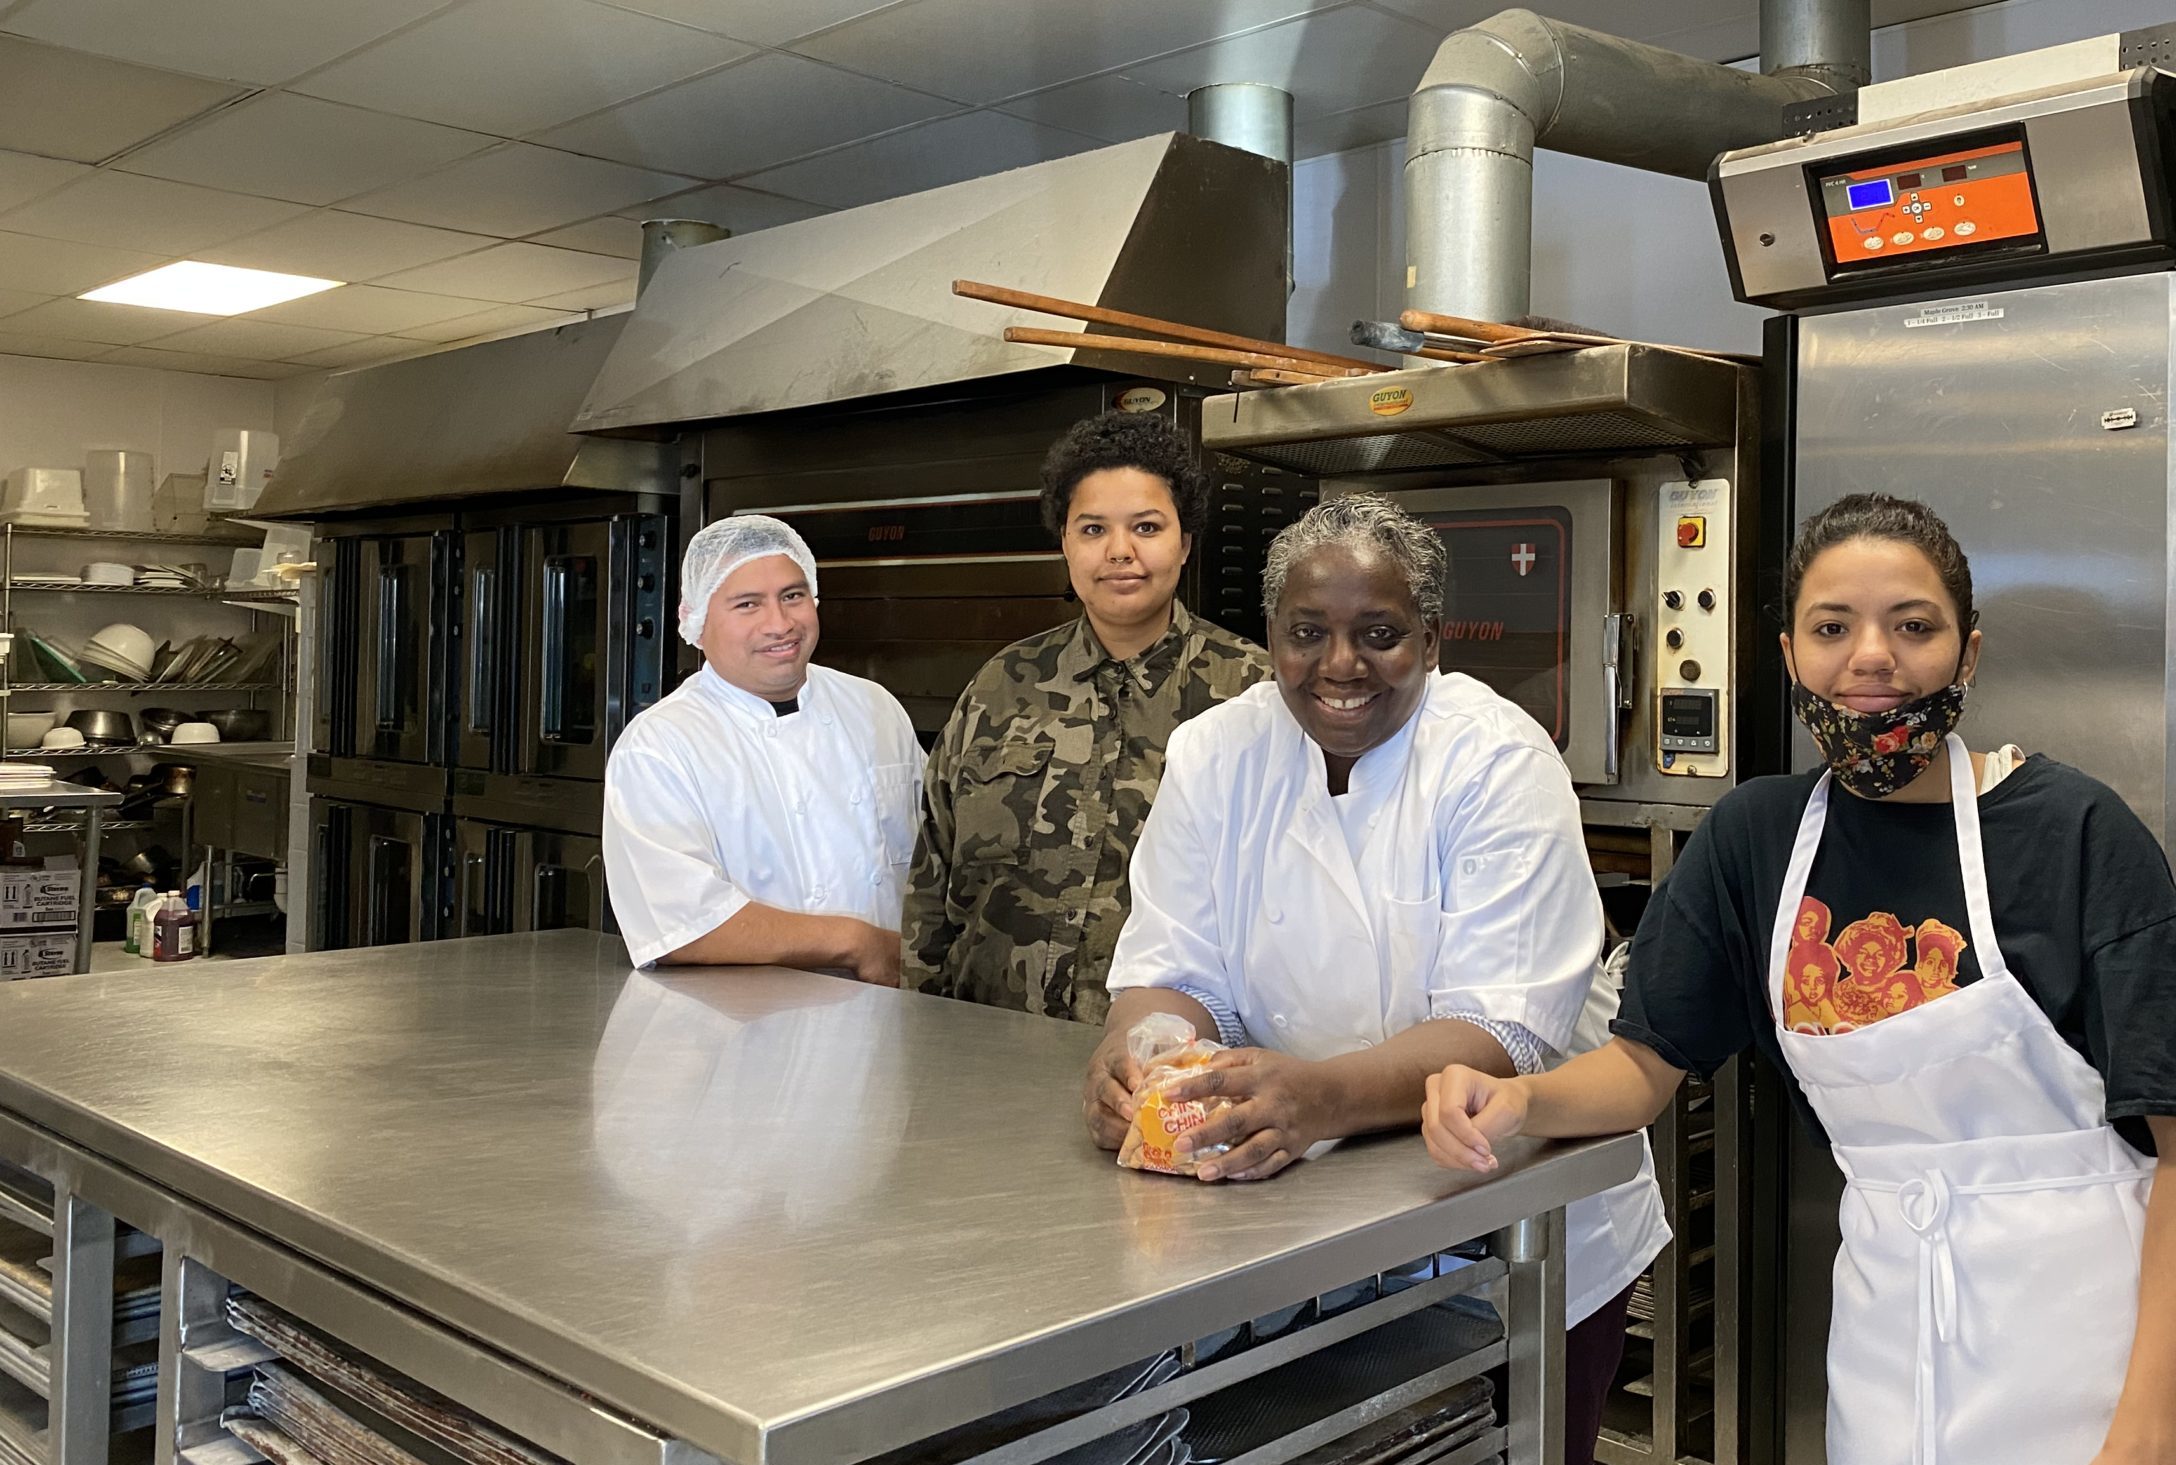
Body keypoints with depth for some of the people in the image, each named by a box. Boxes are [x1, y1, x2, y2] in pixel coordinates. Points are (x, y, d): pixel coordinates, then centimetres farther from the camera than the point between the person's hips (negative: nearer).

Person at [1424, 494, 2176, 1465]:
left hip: (2077, 1306, -3)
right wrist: (1520, 1102, -20)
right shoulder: (1753, 836, -1)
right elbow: (1650, 1061, 2)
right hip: (1889, 1305, 3)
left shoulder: (2077, 833, -12)